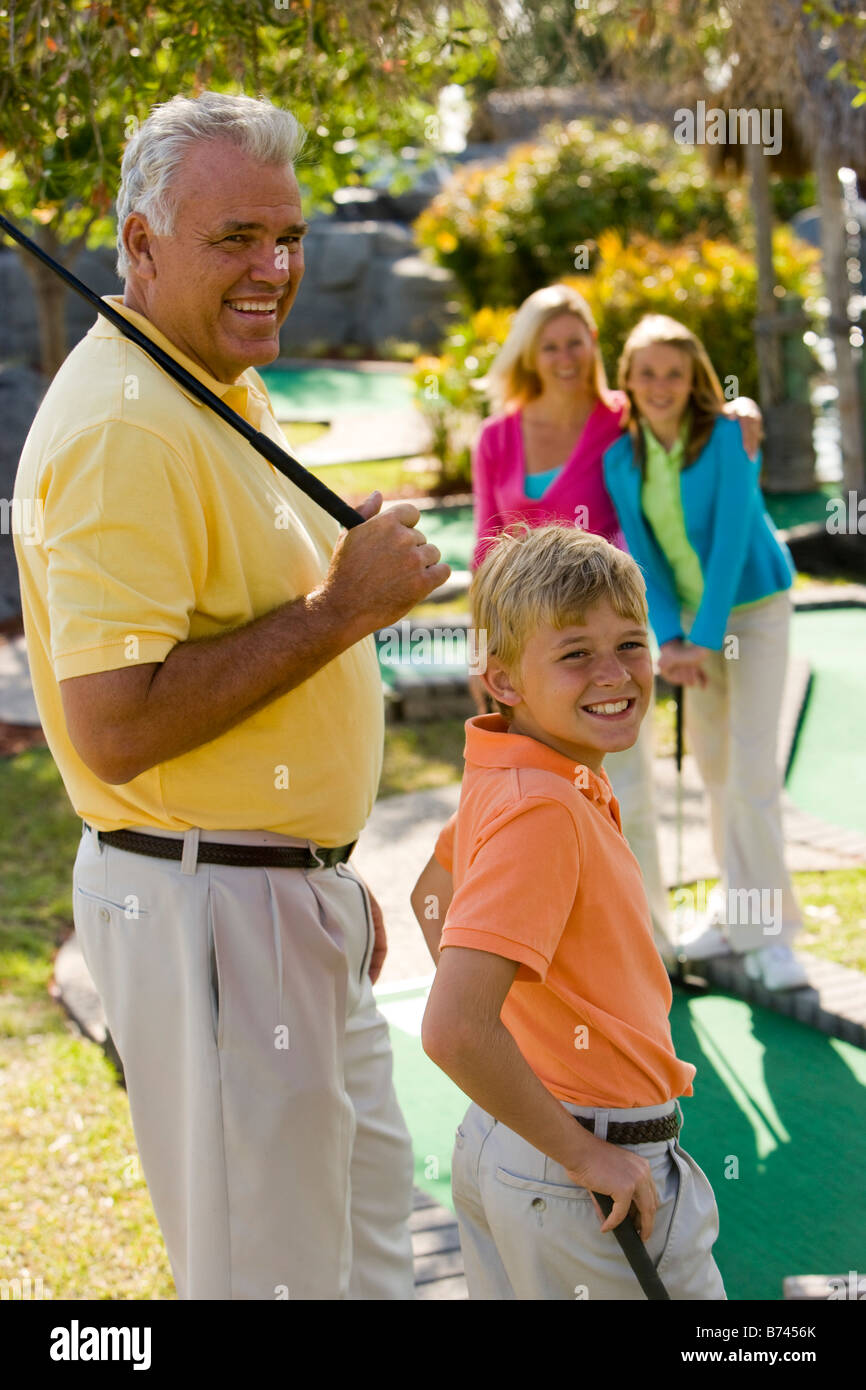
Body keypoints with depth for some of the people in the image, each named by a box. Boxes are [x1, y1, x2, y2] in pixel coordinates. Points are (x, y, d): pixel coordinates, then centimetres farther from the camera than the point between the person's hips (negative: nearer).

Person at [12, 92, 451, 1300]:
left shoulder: (225, 393, 12)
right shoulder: (121, 423, -21)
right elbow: (114, 729, -29)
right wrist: (342, 609, -24)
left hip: (294, 894, 10)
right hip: (208, 912, -10)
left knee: (369, 1218, 24)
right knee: (272, 1266, 3)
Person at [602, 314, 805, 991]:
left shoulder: (727, 438, -18)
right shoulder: (622, 461, -3)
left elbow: (732, 540, -21)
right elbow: (643, 556, -3)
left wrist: (706, 639, -21)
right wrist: (668, 640, -14)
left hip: (754, 609, -5)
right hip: (690, 614, 5)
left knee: (753, 766, -13)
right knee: (714, 765, 10)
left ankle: (772, 933, -7)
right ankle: (739, 913, 23)